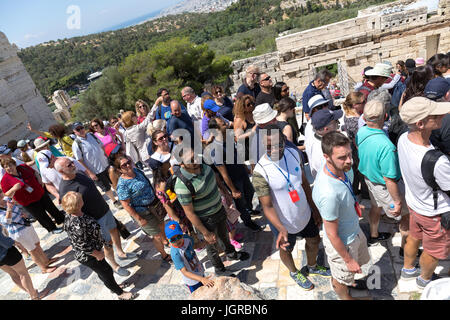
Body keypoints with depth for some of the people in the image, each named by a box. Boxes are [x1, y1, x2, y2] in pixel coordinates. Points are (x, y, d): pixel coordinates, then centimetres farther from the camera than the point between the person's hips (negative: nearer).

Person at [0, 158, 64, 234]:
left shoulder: (23, 167, -7)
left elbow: (34, 173, 12)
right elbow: (7, 195, -15)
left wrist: (38, 178, -4)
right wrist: (14, 189, -33)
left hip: (41, 194, 4)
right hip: (29, 203, -3)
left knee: (52, 208, 20)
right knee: (42, 216, 11)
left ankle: (61, 220, 44)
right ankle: (52, 228, 34)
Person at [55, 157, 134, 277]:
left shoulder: (79, 174, -2)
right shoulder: (65, 190, -27)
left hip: (105, 210, 7)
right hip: (95, 219, -7)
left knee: (114, 230, 23)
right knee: (108, 242, 8)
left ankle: (121, 253, 47)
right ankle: (114, 266, 32)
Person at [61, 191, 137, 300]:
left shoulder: (71, 215, -10)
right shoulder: (76, 225, -38)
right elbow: (82, 246, -30)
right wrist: (97, 254, -16)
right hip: (89, 257, -8)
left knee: (103, 271, 28)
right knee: (107, 272, 13)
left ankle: (114, 286, 52)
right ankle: (121, 294, 35)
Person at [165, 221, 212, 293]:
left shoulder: (186, 238, -18)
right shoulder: (175, 253, -35)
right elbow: (184, 272, -35)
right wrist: (202, 279, -45)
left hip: (200, 271, 6)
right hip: (192, 280, -5)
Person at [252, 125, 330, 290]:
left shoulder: (293, 153, -13)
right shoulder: (260, 172, -32)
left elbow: (304, 182, 1)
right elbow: (267, 206, -26)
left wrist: (313, 208, 8)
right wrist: (281, 229, -41)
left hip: (305, 214, 6)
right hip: (283, 222, -5)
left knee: (314, 241, 27)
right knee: (286, 249, 22)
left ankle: (312, 267, 60)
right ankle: (294, 272, 57)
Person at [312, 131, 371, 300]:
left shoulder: (343, 169, -17)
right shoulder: (329, 194, -44)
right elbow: (332, 234, -29)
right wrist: (348, 260, -16)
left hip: (354, 229, 8)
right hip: (341, 242, -8)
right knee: (341, 278, 25)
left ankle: (349, 281, 67)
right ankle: (345, 296, 56)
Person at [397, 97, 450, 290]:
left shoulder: (403, 138, -19)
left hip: (414, 202, 7)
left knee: (414, 238, 31)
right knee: (433, 252, 23)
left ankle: (407, 269, 57)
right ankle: (425, 280, 51)